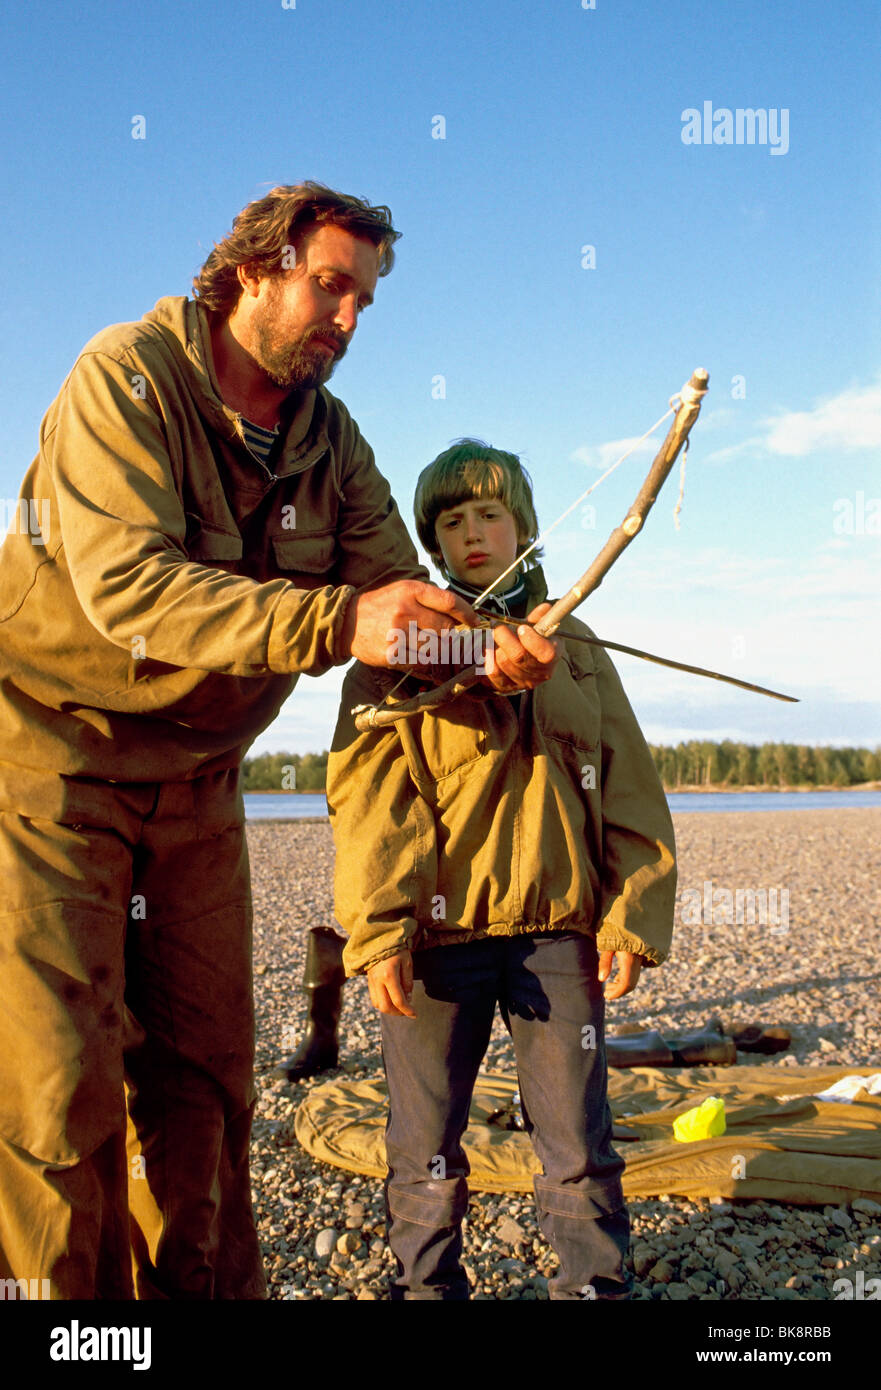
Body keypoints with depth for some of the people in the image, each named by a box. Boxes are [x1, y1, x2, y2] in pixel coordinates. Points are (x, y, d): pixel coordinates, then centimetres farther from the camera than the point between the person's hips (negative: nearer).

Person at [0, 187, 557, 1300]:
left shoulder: (331, 439, 5)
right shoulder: (127, 375, -15)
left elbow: (397, 593, 0)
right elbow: (126, 585, -29)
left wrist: (484, 652, -23)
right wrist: (336, 622, -39)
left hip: (194, 781, 6)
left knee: (202, 1073, 8)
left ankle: (201, 1288, 21)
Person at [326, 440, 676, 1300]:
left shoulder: (575, 649, 14)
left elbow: (630, 793, 11)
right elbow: (367, 800, -4)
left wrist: (632, 916, 1)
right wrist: (377, 934, -13)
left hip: (561, 928, 2)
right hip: (439, 928, -2)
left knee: (579, 1144, 8)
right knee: (426, 1147, 9)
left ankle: (597, 1286, 22)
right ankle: (427, 1287, 26)